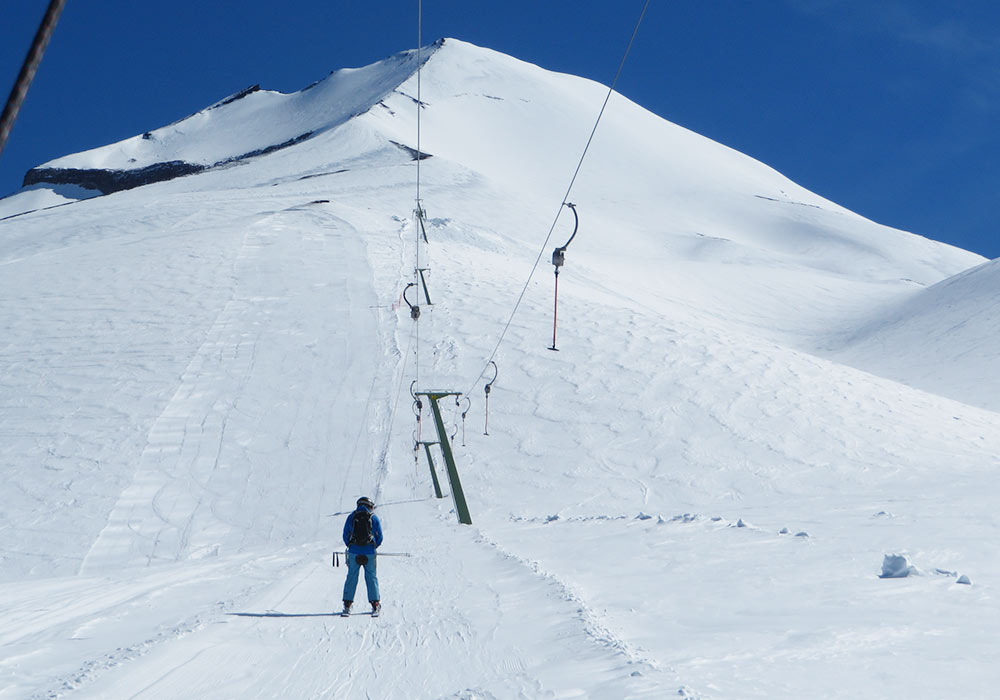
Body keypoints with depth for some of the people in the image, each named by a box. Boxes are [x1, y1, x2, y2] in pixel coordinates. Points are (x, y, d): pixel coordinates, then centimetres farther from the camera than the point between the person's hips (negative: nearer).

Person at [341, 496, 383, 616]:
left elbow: (345, 536, 6)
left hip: (354, 552, 1)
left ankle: (347, 605, 4)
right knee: (371, 577, 7)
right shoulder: (374, 518, 1)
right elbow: (380, 537, 4)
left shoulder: (351, 517, 5)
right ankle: (375, 604, 7)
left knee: (351, 577, 6)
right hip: (369, 553, -1)